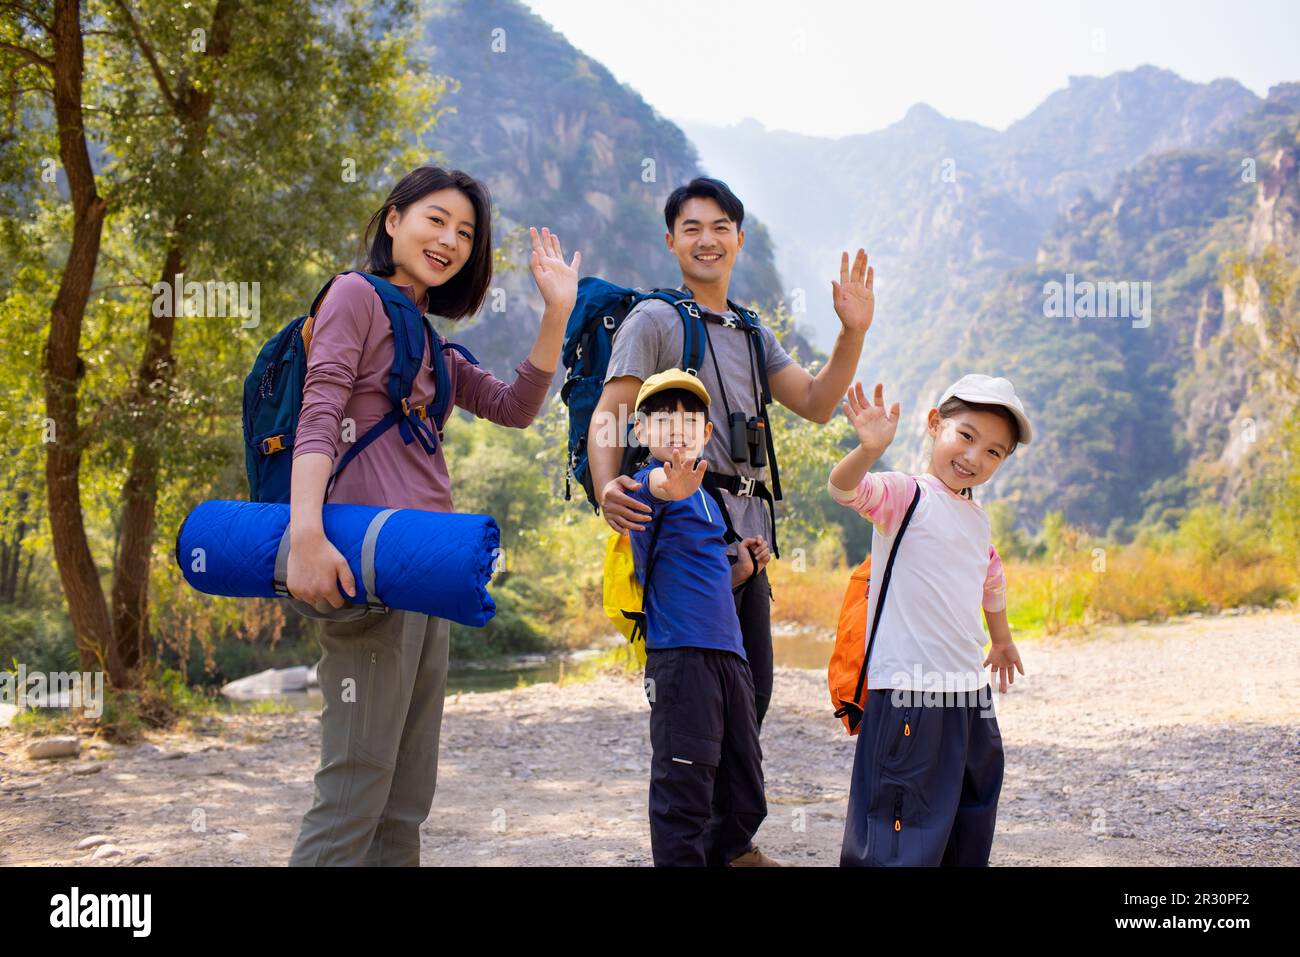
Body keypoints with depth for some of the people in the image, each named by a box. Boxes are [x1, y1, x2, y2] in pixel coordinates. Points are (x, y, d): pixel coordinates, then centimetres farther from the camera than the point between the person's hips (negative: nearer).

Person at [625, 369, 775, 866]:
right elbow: (650, 484, -33)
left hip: (729, 655, 8)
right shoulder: (653, 483, -6)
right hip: (679, 656, -8)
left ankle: (726, 850, 38)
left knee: (748, 800, 16)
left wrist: (743, 568, 9)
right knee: (685, 792, -8)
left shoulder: (707, 497, 18)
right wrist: (671, 488, -55)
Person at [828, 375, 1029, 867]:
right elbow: (844, 487, -31)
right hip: (909, 695, -9)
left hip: (969, 691, 9)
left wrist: (1002, 639, 43)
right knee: (904, 842, -9)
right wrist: (869, 450, -51)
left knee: (971, 830, 20)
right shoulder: (906, 495, -10)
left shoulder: (977, 517, 14)